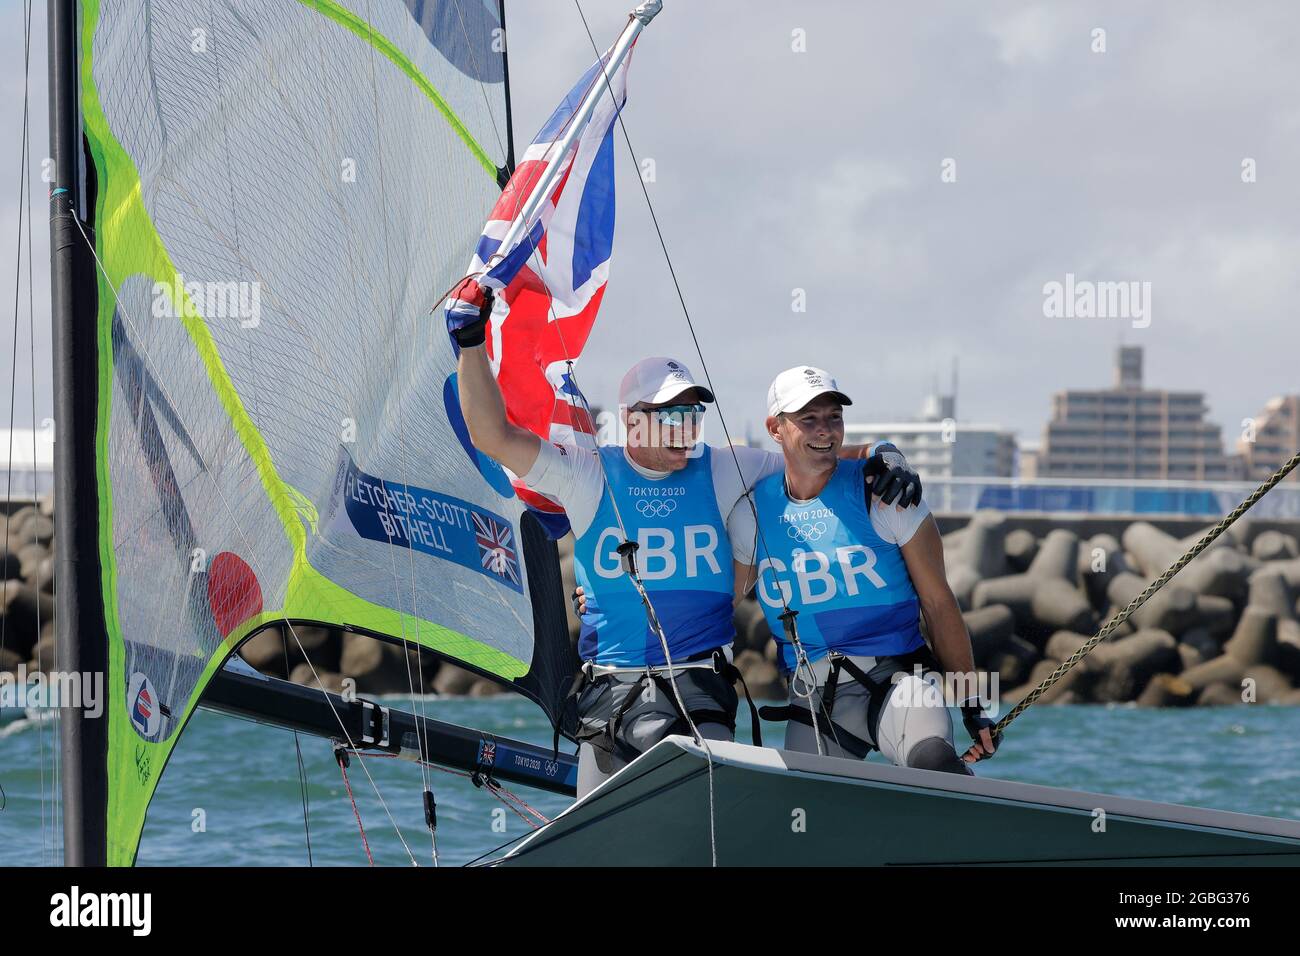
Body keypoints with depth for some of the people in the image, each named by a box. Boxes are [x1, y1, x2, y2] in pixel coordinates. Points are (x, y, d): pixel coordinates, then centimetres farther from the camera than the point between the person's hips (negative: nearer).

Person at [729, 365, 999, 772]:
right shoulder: (751, 514, 5)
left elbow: (938, 603, 3)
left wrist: (972, 705, 2)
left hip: (895, 676, -3)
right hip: (812, 699, 3)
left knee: (933, 759, -33)